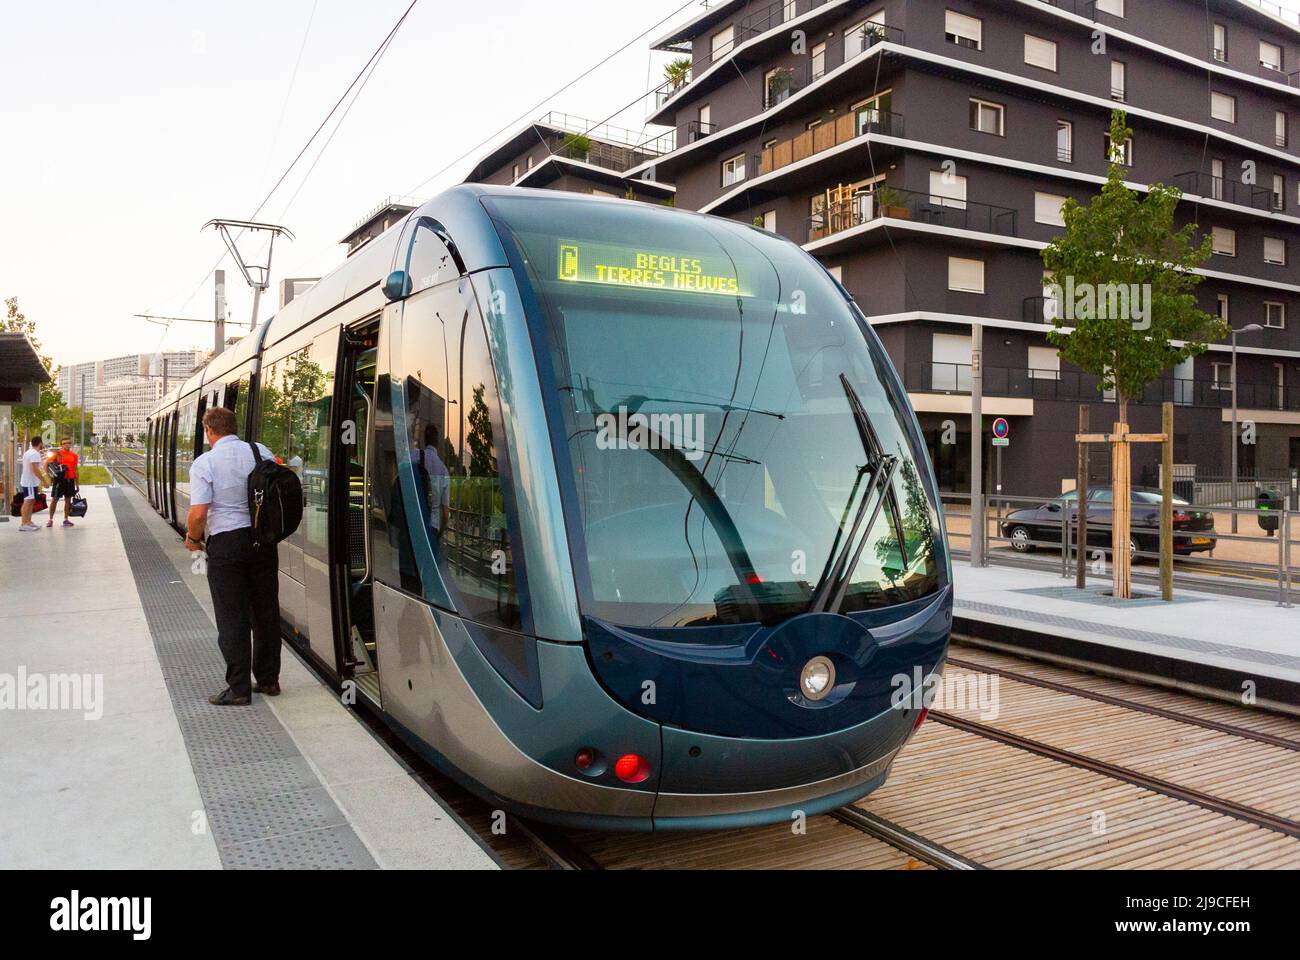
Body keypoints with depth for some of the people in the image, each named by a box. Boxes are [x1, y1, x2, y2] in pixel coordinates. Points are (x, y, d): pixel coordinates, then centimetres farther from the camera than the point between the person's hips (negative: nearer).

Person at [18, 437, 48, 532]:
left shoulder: (28, 452, 15)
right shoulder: (35, 454, -17)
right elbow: (35, 469, -24)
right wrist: (43, 480, -20)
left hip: (26, 481, 10)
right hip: (31, 482, -10)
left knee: (31, 502, 15)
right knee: (28, 502, -10)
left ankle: (28, 522, 20)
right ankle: (23, 524, -12)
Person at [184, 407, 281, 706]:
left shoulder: (205, 463, -9)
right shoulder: (262, 452, 2)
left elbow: (198, 512, -15)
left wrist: (193, 538, 4)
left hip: (225, 543, -4)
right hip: (263, 539, 4)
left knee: (232, 618, 4)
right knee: (266, 611, 13)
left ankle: (239, 689, 8)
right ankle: (268, 680, 22)